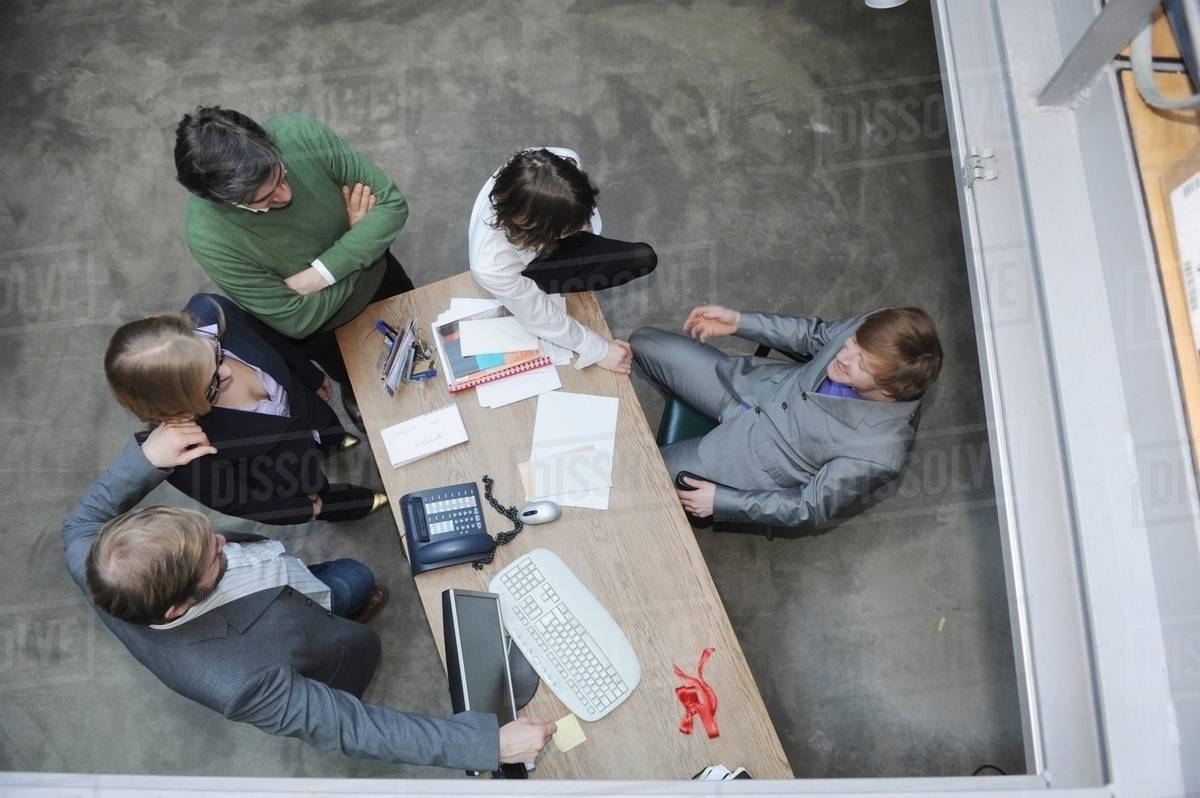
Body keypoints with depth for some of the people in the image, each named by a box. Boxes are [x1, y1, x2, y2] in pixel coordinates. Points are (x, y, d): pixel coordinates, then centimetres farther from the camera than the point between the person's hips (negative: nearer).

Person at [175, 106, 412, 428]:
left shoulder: (300, 133, -34)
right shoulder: (209, 239, -39)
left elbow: (393, 204, -25)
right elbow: (297, 320, -30)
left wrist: (320, 273, -34)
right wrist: (356, 233, -26)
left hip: (378, 275, 3)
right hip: (320, 327, -2)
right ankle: (357, 395, 63)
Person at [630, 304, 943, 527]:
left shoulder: (880, 452, -35)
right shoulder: (876, 331, -23)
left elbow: (811, 507, -19)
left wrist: (721, 500, -17)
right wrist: (738, 322, -7)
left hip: (750, 460, -5)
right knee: (643, 342, 8)